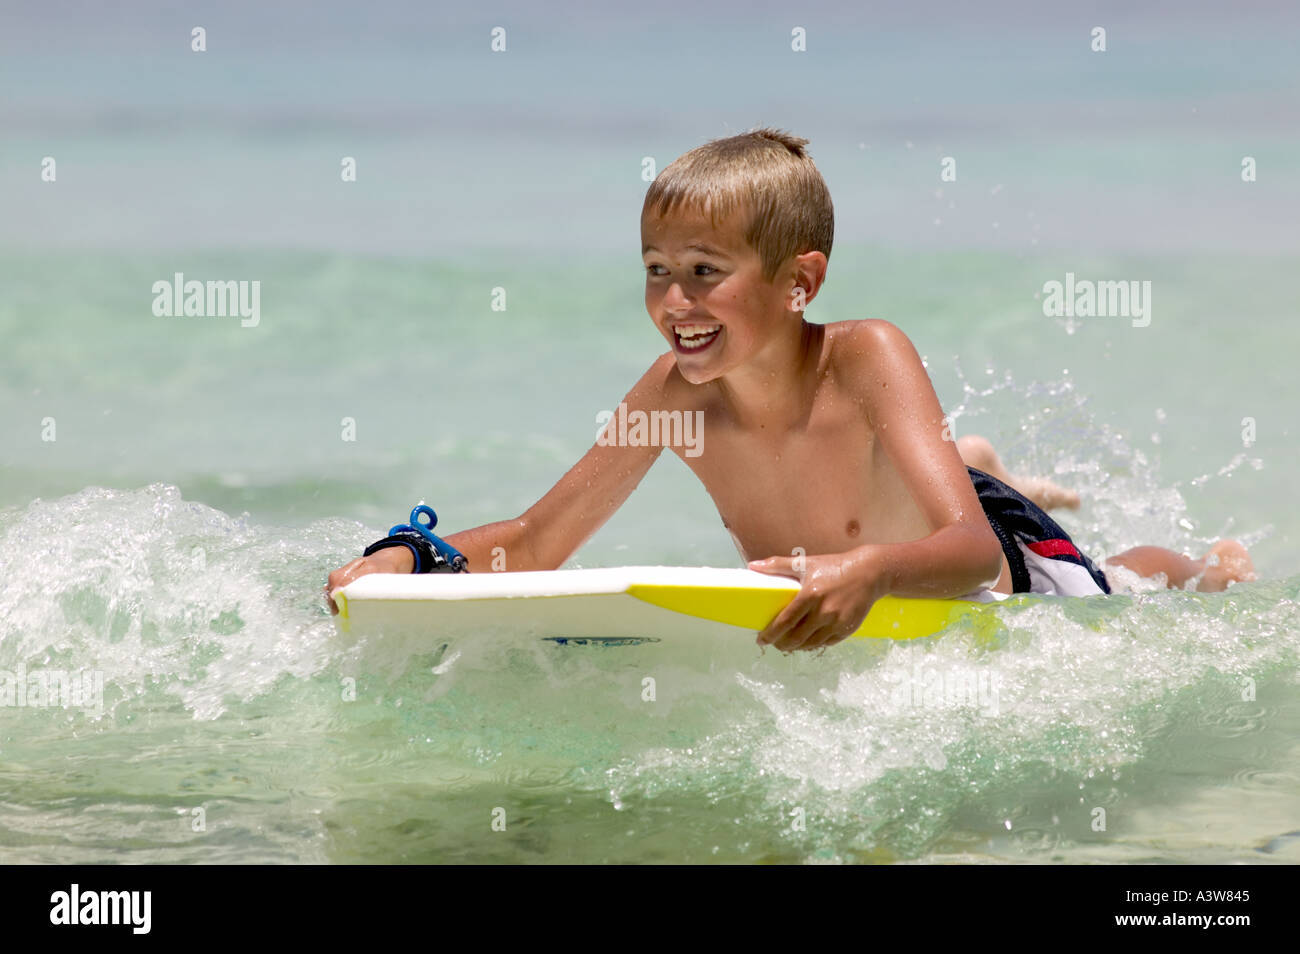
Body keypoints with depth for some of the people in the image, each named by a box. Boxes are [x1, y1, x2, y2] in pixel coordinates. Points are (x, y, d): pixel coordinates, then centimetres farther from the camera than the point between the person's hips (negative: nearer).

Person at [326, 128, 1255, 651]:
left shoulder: (866, 358, -41)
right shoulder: (679, 390, -30)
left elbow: (971, 550, -51)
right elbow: (532, 546, -24)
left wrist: (871, 567, -74)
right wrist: (404, 558, -44)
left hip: (1000, 565, -4)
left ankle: (1203, 560, 53)